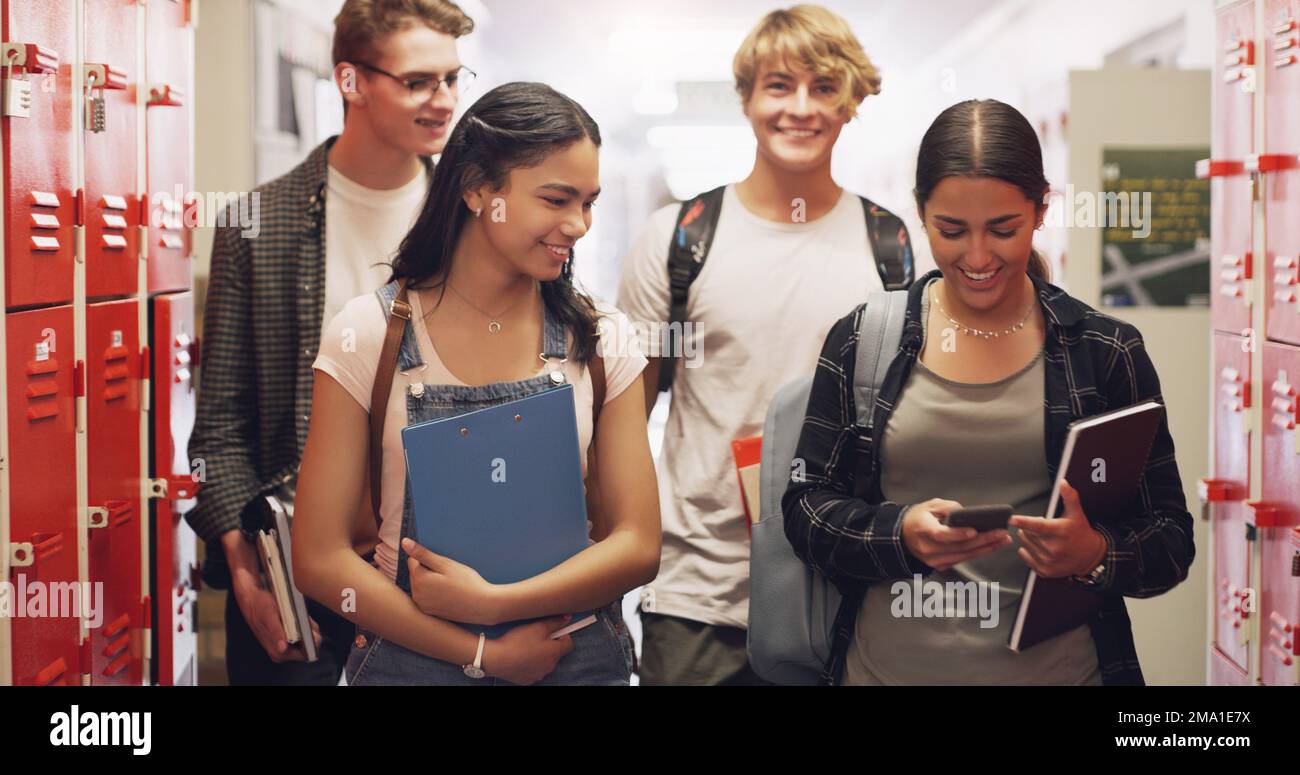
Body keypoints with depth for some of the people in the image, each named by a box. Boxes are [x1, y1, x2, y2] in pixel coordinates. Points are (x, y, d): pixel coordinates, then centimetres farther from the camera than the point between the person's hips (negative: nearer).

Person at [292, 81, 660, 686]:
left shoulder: (602, 340, -2)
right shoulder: (368, 334, -9)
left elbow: (637, 545, -5)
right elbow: (320, 557, -10)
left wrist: (489, 603, -18)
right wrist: (482, 654, -15)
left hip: (577, 657, 2)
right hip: (413, 658, -2)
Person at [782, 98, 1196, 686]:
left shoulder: (1107, 352, -2)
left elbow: (1171, 539, 0)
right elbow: (805, 507, -1)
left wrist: (1096, 554, -21)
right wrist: (901, 535, -19)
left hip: (1062, 665, 0)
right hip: (885, 665, 1)